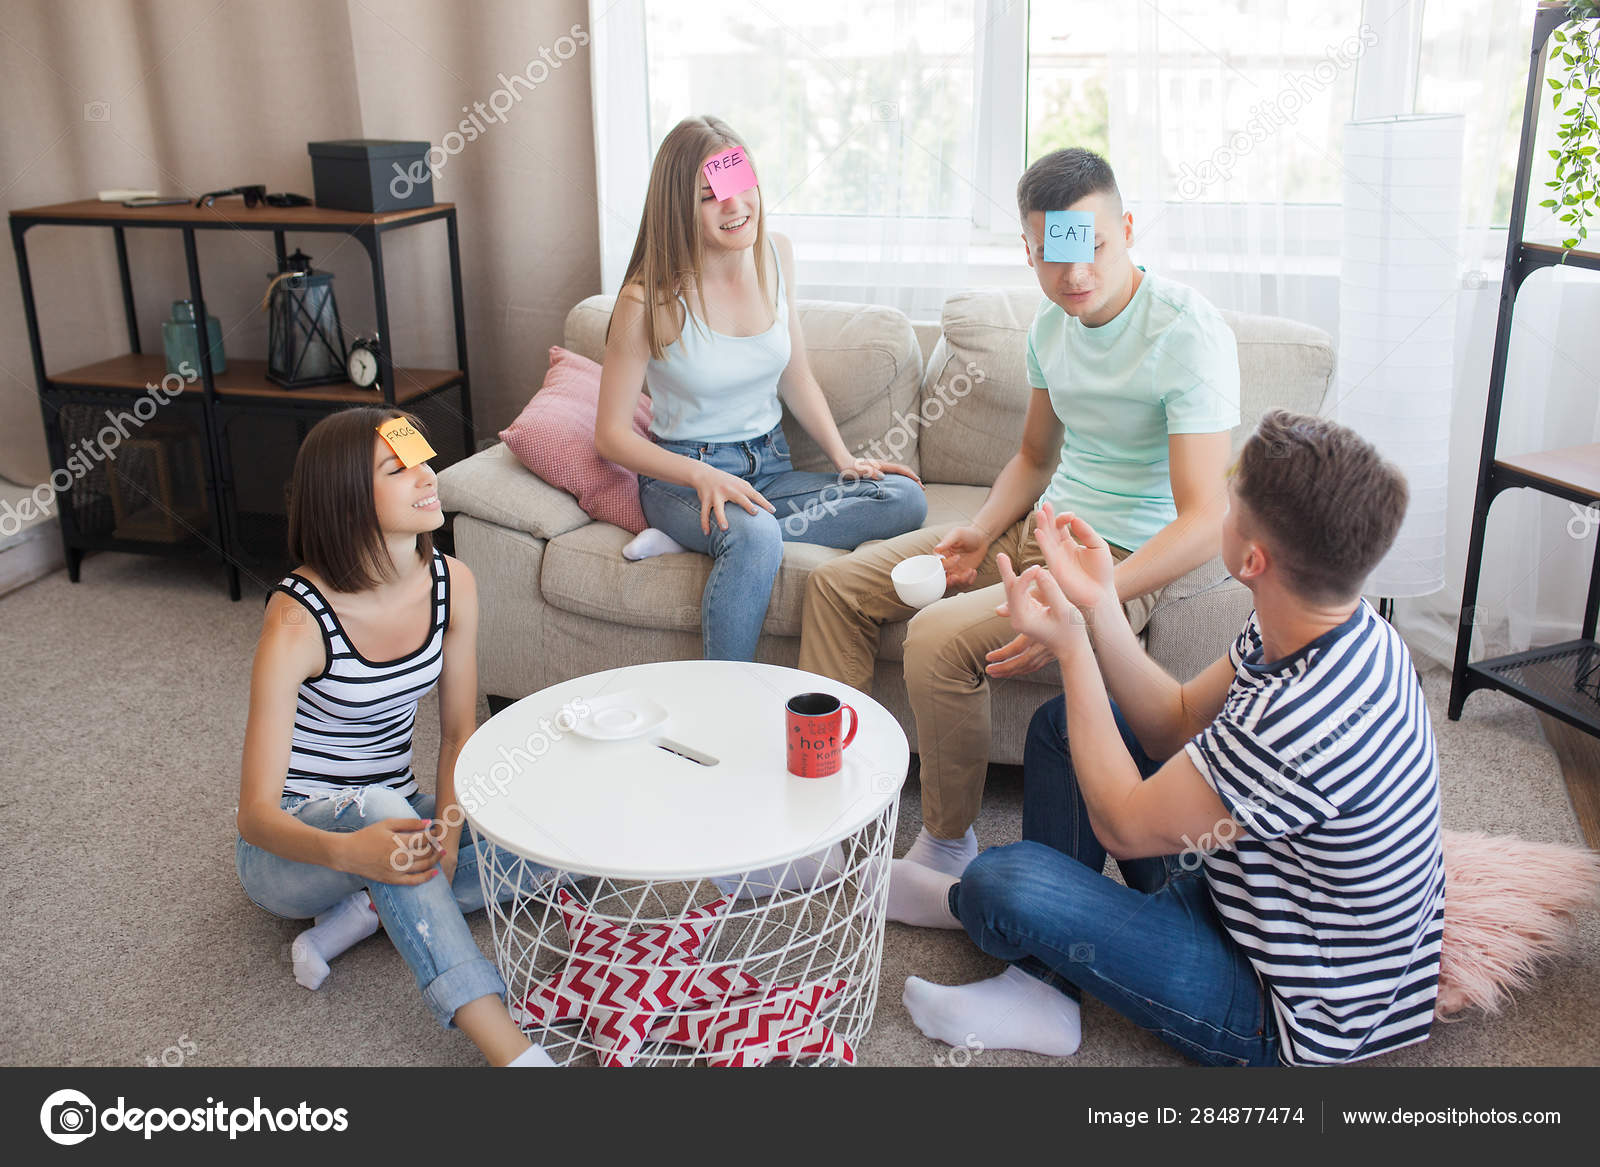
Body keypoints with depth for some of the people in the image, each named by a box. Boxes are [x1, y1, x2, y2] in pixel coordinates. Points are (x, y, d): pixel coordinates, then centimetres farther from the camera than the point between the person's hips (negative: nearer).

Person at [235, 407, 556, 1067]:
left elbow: (458, 733, 0)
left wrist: (447, 836, -18)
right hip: (289, 848, -5)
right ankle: (513, 1051, -46)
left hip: (391, 815, 6)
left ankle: (369, 910, -16)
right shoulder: (298, 620, -26)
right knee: (378, 806, -40)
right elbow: (255, 814, -27)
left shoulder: (451, 584, -11)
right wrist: (348, 850, -48)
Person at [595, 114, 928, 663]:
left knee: (905, 500, -18)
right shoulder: (650, 299, -15)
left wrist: (845, 458, 0)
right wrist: (703, 475, -25)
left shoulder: (776, 255, 1)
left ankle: (692, 537, -19)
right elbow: (611, 435, -11)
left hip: (770, 468, 6)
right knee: (753, 536, -40)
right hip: (684, 474, -6)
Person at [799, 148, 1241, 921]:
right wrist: (980, 532, -1)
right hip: (1039, 526, 8)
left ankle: (946, 852, -7)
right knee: (837, 584, 2)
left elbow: (1204, 523, -26)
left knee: (939, 640, -30)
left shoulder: (1189, 333, -21)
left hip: (1124, 559, -8)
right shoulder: (1051, 323, 4)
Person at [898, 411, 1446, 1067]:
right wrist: (1098, 606, -10)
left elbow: (1123, 825, -25)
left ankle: (963, 902, 22)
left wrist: (1071, 649, -20)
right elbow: (1178, 725, 1)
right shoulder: (1345, 627, -10)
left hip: (1285, 1019, -9)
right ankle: (1044, 987, 13)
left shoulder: (1300, 721, -40)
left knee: (1007, 882, -21)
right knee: (1064, 722, 9)